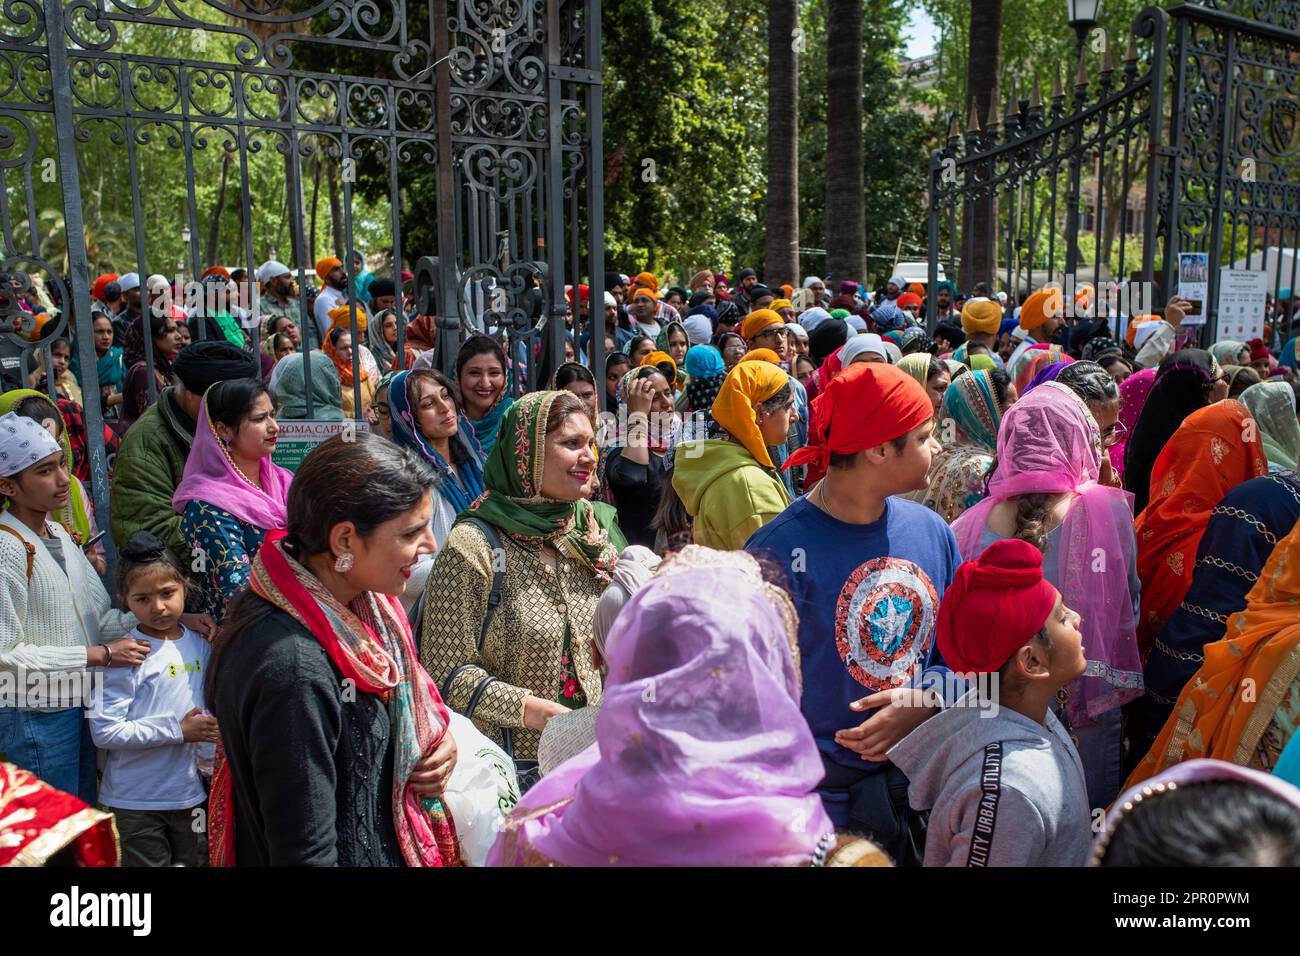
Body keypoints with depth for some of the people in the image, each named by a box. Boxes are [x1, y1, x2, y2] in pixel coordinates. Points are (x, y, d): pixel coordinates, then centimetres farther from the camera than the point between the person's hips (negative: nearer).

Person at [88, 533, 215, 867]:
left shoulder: (200, 646, 2)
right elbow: (103, 731, -19)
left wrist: (209, 757, -2)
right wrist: (177, 731, -20)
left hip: (191, 794, 5)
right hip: (135, 802, -5)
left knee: (194, 861, 19)